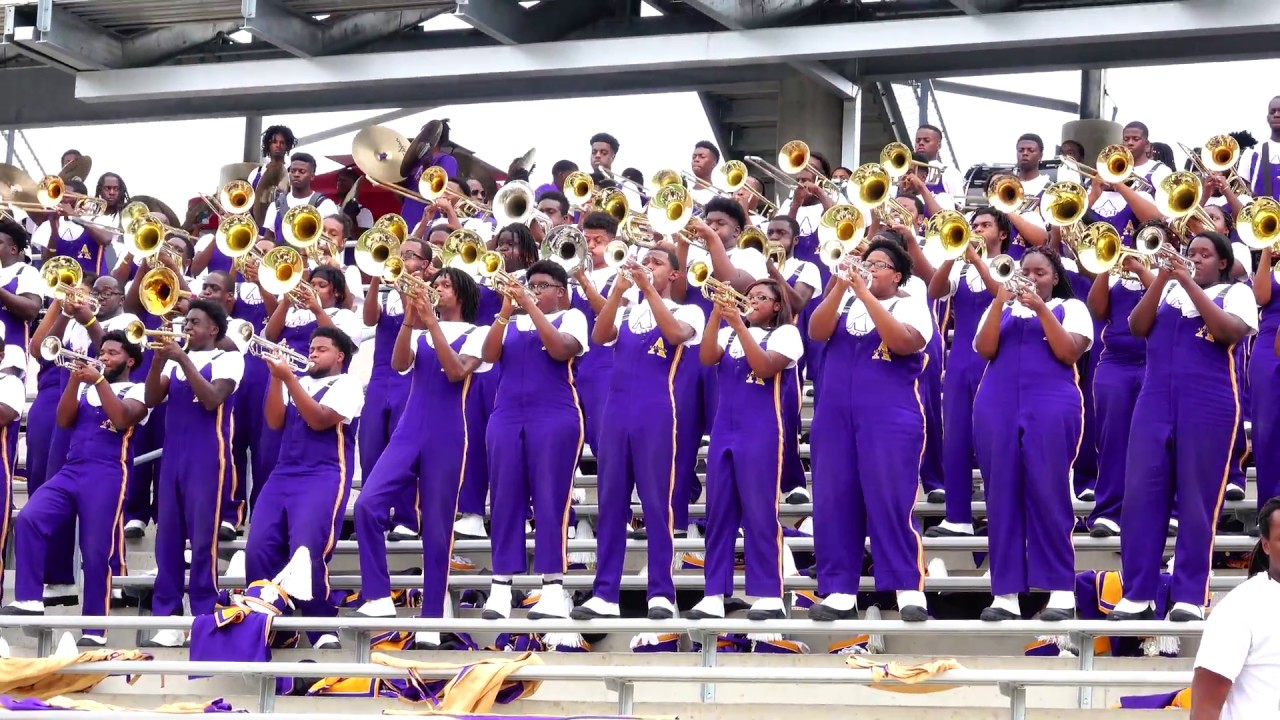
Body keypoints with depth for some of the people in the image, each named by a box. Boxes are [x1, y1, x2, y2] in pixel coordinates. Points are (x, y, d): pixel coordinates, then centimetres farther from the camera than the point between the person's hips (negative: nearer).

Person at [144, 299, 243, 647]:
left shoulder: (229, 360, 1)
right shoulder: (176, 360, 16)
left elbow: (212, 399, -15)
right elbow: (152, 399, 5)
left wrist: (183, 359, -15)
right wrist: (159, 360, -9)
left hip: (207, 458, -6)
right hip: (172, 457, 6)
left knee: (203, 537, -6)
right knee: (168, 536, 4)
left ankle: (204, 617, -1)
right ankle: (167, 616, 7)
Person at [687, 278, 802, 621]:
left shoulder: (785, 333, 2)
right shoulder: (730, 333, 16)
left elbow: (765, 366, -15)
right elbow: (706, 358, -2)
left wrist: (739, 325, -17)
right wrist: (716, 314, -11)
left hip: (761, 433, -6)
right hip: (723, 431, 6)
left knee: (760, 512, -7)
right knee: (718, 512, 3)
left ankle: (769, 596, -5)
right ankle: (714, 595, 5)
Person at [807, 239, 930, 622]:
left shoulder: (912, 305, 3)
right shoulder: (844, 301, 15)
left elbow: (902, 342, -16)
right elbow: (817, 332, -1)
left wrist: (865, 294, -16)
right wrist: (840, 287, -12)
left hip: (890, 419, -4)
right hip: (834, 417, 4)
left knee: (891, 502, -10)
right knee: (834, 501, 1)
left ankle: (910, 590, -6)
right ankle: (839, 592, 4)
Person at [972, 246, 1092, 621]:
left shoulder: (1071, 308, 11)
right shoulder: (1001, 307, 19)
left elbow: (1068, 353, -5)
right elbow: (985, 350, 2)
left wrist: (1041, 309, -11)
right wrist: (999, 303, -7)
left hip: (1051, 406, -3)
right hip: (997, 407, 3)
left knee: (1048, 495, -7)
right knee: (1002, 495, -1)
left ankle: (1061, 591, -3)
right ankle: (1005, 592, 0)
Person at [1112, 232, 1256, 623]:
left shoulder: (1237, 292, 7)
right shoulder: (1167, 289, 18)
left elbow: (1229, 331, -12)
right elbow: (1137, 327, 3)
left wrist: (1189, 285, -13)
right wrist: (1161, 279, -6)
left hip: (1209, 408, -3)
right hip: (1155, 403, 4)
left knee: (1197, 502, -3)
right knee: (1141, 495, -2)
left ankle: (1190, 596, -1)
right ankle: (1136, 593, 2)